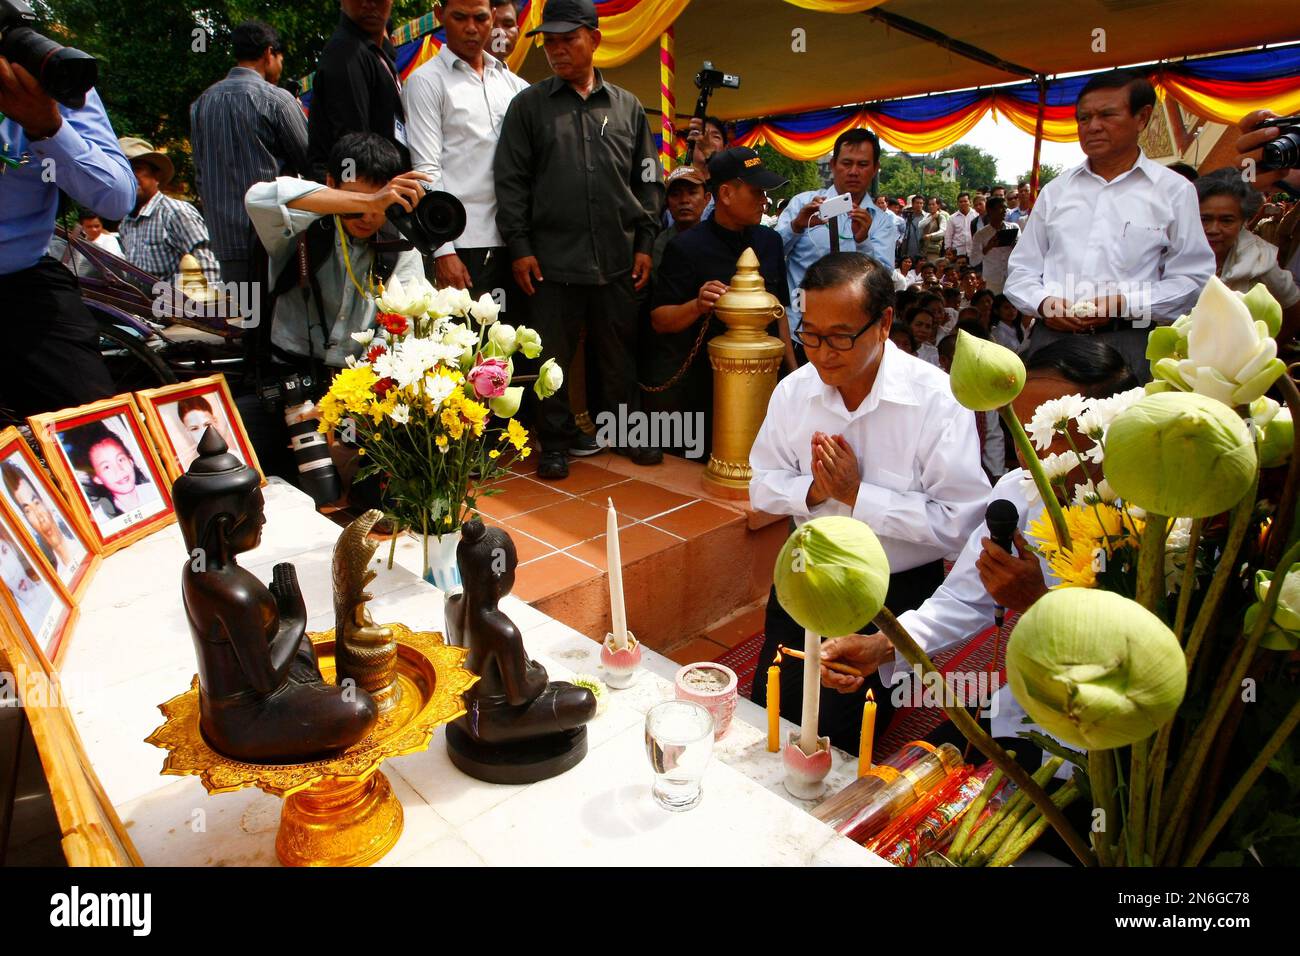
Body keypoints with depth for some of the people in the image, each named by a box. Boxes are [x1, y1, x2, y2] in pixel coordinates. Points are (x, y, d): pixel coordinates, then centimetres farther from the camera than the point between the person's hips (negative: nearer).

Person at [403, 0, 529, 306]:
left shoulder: (512, 82, 16)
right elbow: (427, 169, -5)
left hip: (513, 238, 5)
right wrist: (443, 250, -13)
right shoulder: (426, 81, 2)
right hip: (464, 244, -4)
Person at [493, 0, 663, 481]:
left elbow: (647, 180, 13)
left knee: (618, 352, 9)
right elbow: (511, 181, 3)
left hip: (617, 259, 2)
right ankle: (557, 439, 17)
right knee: (553, 355, 3)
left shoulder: (627, 107, 12)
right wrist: (519, 246, -4)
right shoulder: (529, 105, 7)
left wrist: (645, 242, 6)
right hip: (553, 259, -1)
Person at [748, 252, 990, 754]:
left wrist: (857, 494, -25)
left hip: (899, 591, -4)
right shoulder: (795, 390, -5)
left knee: (839, 735, -4)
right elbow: (762, 485, 3)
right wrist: (813, 490, -18)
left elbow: (959, 523, -24)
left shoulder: (939, 401, -21)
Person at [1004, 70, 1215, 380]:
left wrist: (1125, 304, -12)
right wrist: (1043, 303, -5)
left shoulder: (1174, 191, 9)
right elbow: (1021, 269, 16)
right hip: (1051, 336, 2)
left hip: (1128, 341, -2)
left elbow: (1192, 278, 4)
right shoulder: (1055, 190, 17)